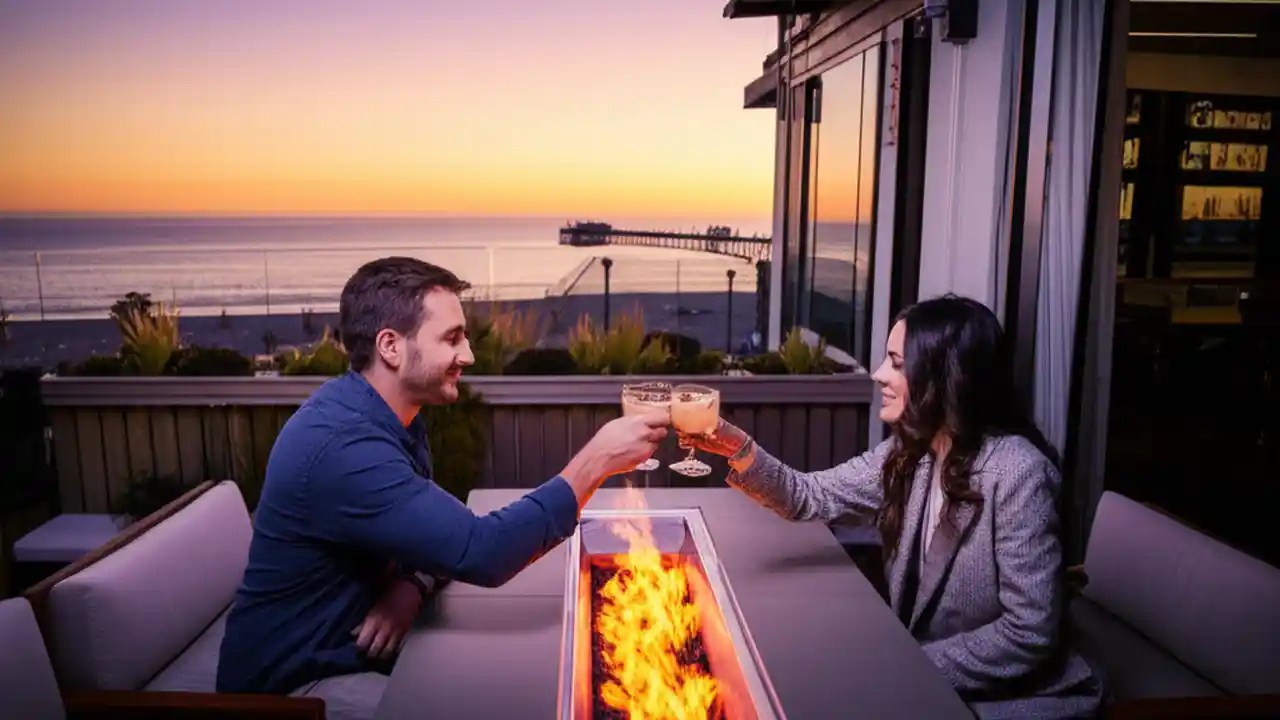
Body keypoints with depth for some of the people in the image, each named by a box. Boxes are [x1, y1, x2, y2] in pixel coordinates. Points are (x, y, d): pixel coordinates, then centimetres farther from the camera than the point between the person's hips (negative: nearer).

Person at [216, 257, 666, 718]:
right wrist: (595, 460, -29)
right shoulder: (344, 446, -32)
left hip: (353, 644, 8)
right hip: (294, 680, -8)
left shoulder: (394, 415, 0)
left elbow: (435, 529, 6)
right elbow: (480, 553, -34)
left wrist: (411, 585, -17)